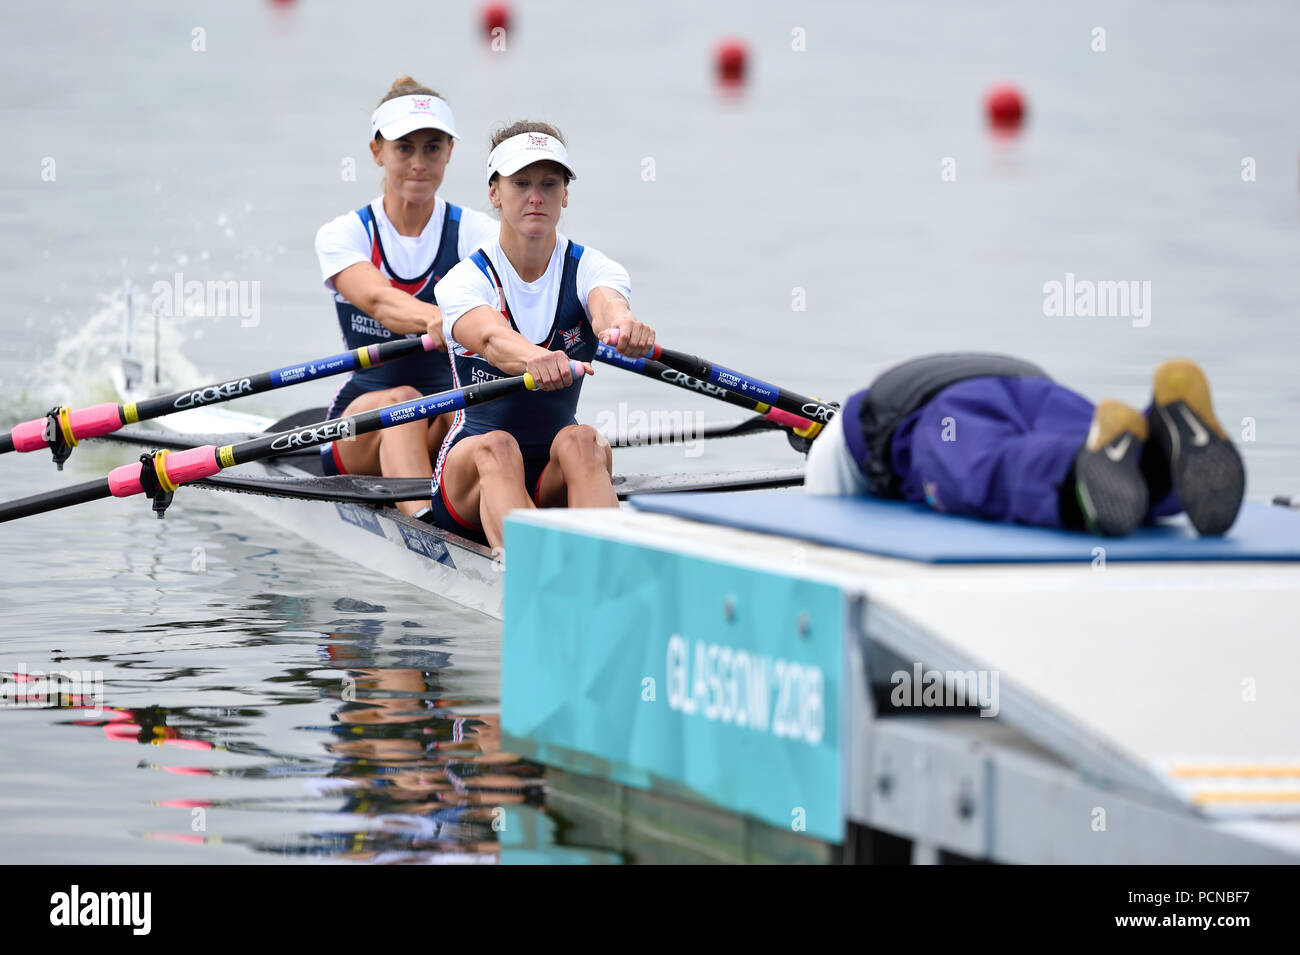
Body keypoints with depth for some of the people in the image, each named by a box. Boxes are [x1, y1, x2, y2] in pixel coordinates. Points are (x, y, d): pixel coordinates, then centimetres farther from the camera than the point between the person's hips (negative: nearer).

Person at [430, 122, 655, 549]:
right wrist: (534, 359, -55)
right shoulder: (463, 281, -6)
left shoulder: (590, 269, 1)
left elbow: (606, 305, -25)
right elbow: (490, 337, -30)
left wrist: (621, 324, -53)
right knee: (497, 447, -35)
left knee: (581, 441, -31)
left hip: (557, 482, 2)